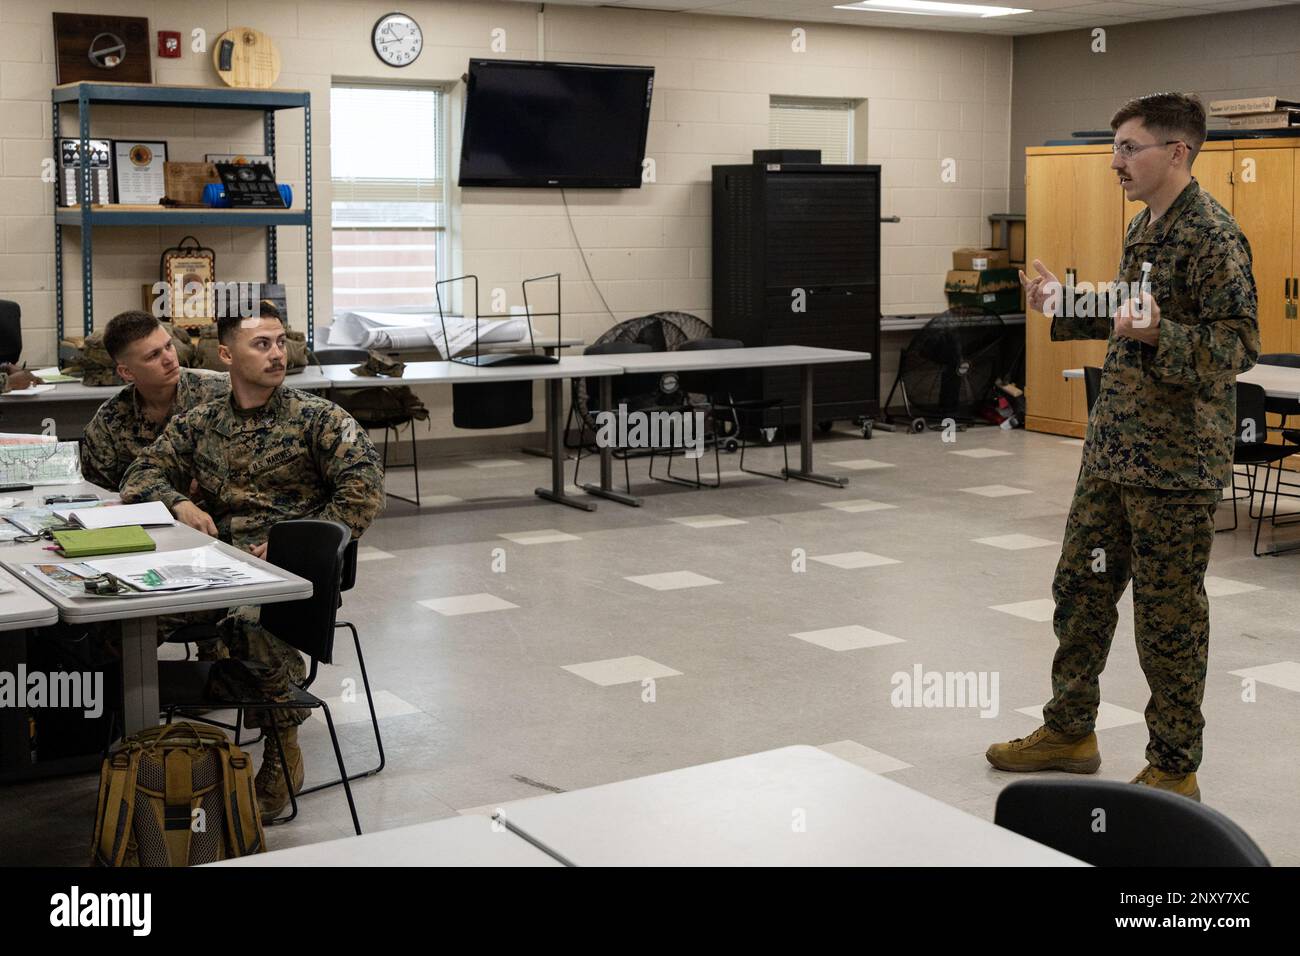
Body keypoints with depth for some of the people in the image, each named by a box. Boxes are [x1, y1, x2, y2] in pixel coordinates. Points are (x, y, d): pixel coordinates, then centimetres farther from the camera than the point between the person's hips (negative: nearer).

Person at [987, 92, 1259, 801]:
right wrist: (1065, 308, 13)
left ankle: (1174, 770, 16)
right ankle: (1070, 730, 32)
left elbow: (1238, 345, -20)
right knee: (1080, 586, 16)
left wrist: (1156, 334, -34)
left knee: (1168, 615, 1)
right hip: (1113, 450, 9)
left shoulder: (1212, 235, -16)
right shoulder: (1145, 226, 13)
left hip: (1175, 462, -9)